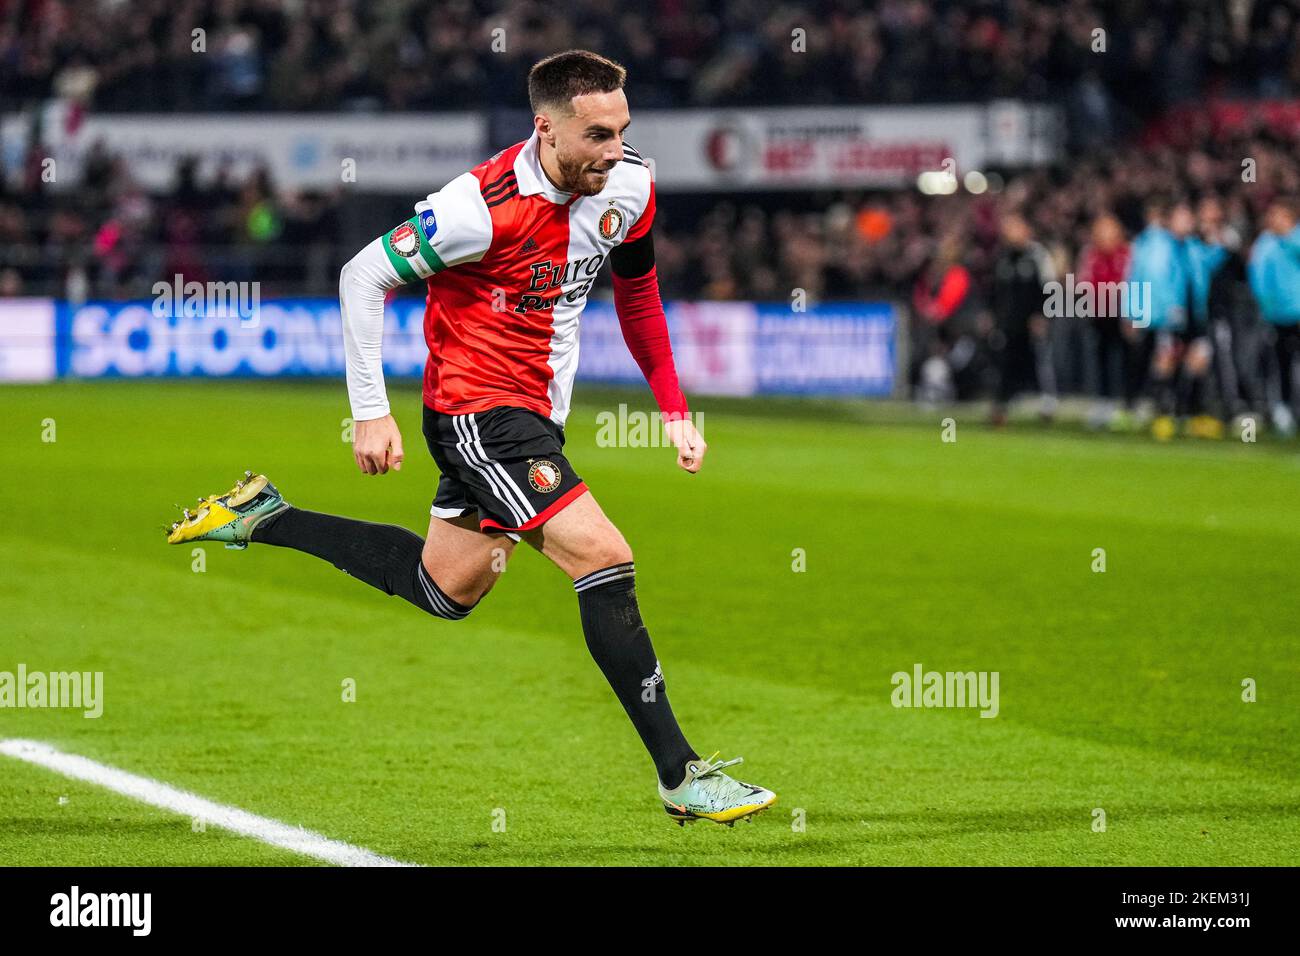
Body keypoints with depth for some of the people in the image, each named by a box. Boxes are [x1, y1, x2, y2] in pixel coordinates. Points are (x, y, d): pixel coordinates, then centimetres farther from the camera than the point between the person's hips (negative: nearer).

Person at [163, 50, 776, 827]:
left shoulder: (628, 187, -4)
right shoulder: (487, 204, -24)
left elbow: (637, 292, 16)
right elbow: (363, 276, -13)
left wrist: (674, 409, 12)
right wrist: (371, 411, -13)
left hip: (537, 411, 8)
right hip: (476, 407, -8)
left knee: (445, 589, 20)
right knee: (604, 558, -18)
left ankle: (265, 517, 34)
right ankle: (680, 775, -14)